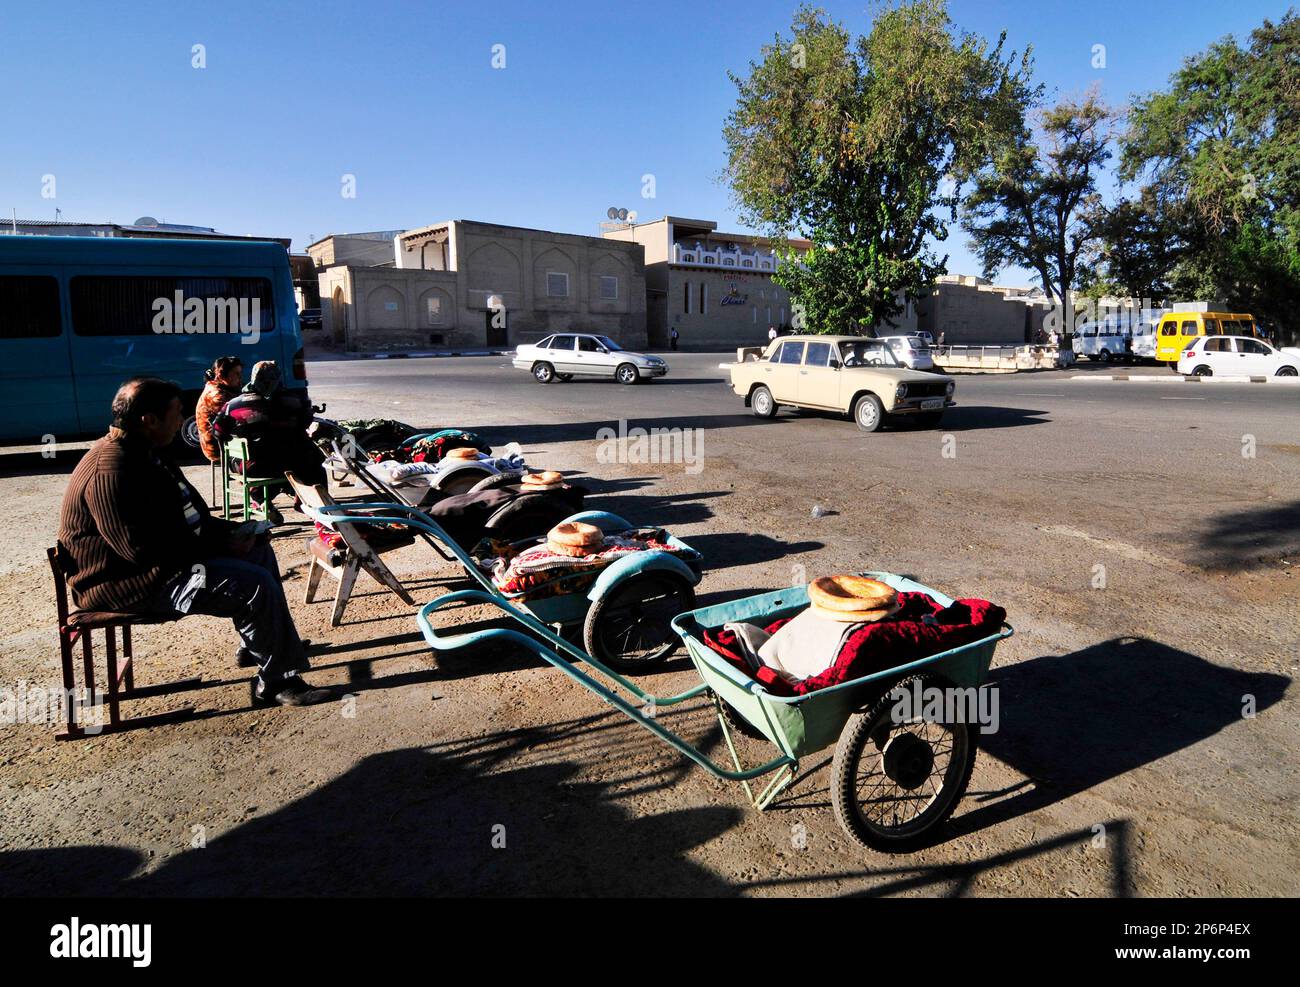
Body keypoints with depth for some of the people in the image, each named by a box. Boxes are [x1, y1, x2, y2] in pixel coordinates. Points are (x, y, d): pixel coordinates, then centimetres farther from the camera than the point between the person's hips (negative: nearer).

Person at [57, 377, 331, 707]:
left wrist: (228, 533, 3)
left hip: (171, 554, 11)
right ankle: (277, 681, -10)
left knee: (258, 550, 16)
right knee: (257, 585, -23)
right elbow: (143, 550, -28)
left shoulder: (140, 453, 10)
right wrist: (220, 547, -21)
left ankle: (258, 644, 24)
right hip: (135, 584, -11)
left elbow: (185, 514, 17)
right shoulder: (112, 471, -25)